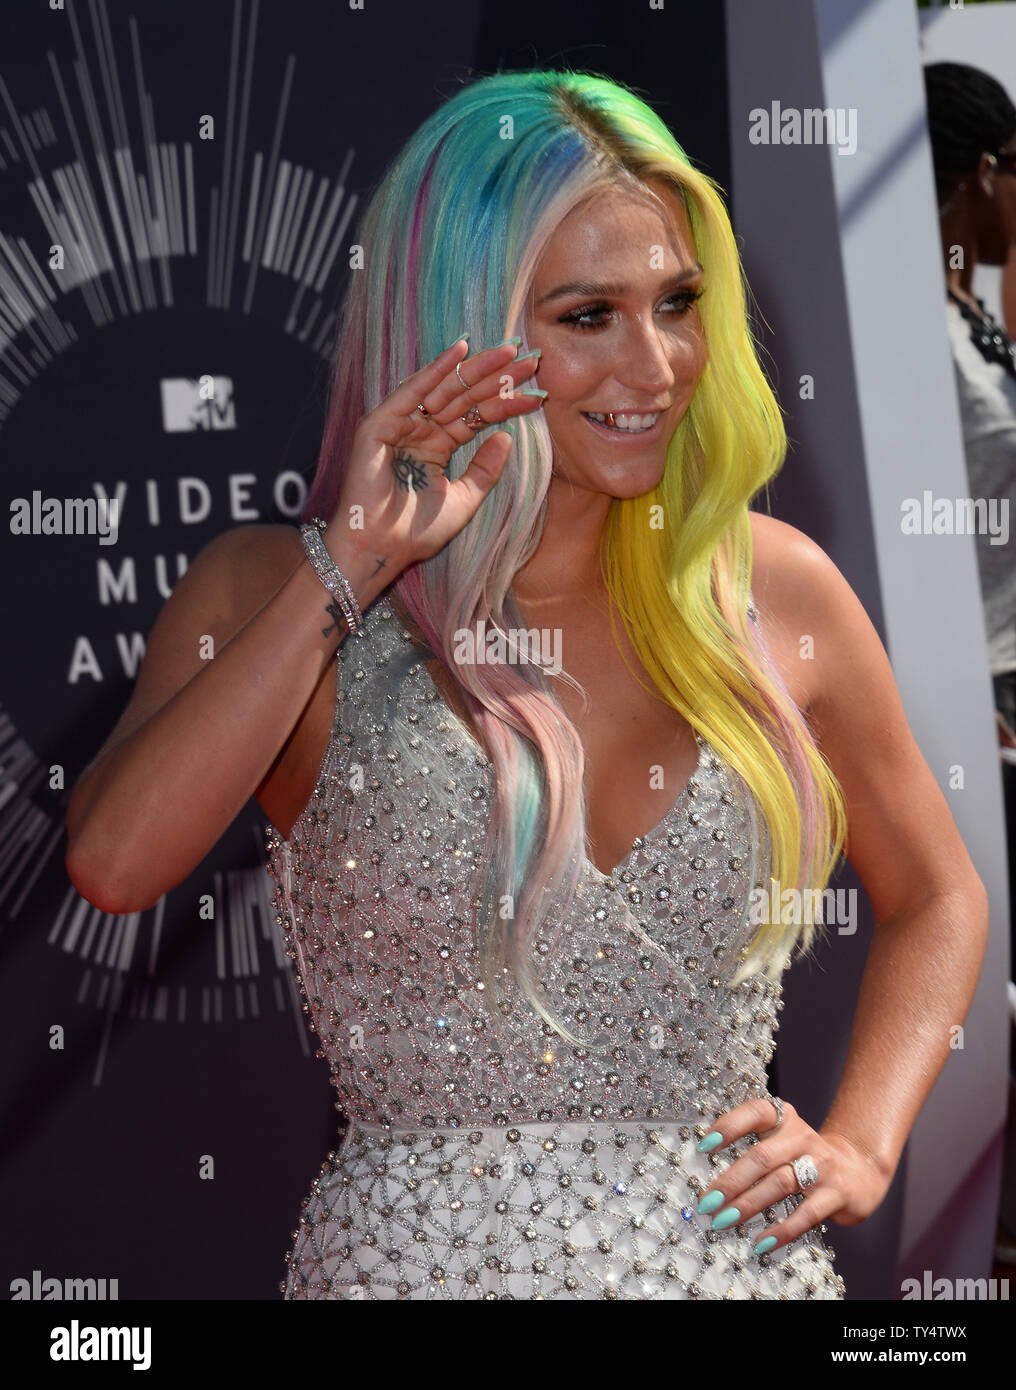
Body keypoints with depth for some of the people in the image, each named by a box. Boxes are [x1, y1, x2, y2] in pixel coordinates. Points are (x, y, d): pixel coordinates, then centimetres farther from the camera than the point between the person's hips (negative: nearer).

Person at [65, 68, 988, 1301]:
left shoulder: (769, 590, 3)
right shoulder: (276, 597, -3)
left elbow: (934, 898, 15)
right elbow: (112, 863, -20)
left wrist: (859, 1146, 1)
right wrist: (348, 571, -17)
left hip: (736, 1253, 2)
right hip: (413, 1252, -2)